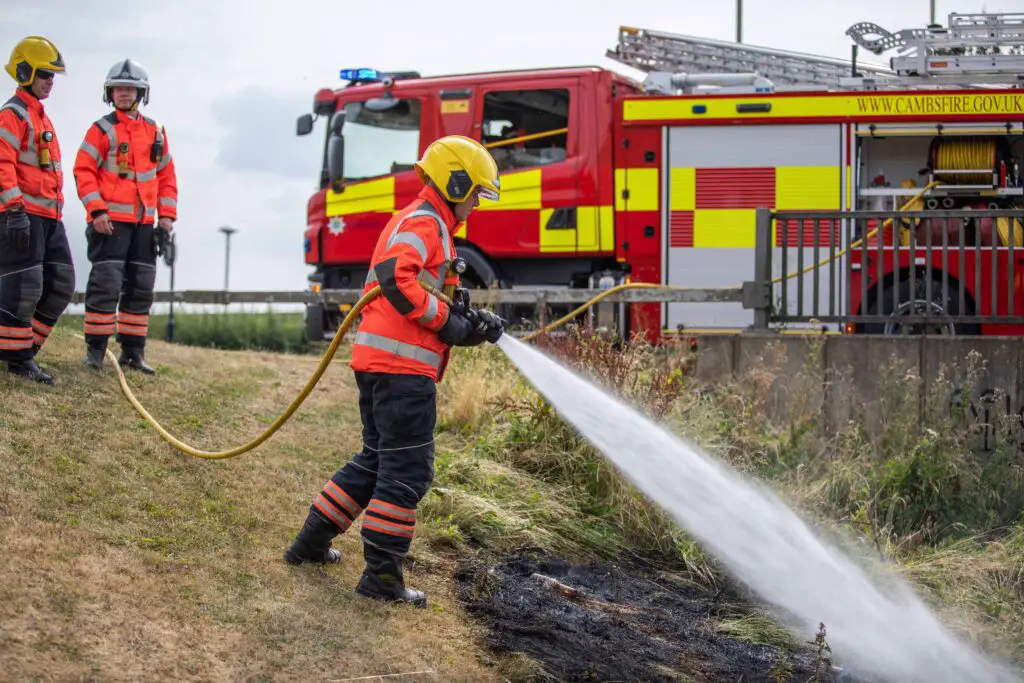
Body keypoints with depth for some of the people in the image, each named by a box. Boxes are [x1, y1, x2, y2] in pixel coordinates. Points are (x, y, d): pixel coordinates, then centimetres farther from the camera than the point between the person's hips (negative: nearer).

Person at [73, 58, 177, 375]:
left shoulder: (155, 132, 12)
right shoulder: (102, 130, -3)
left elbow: (167, 176, 16)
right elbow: (84, 171, -8)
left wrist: (167, 217, 8)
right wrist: (97, 212, -17)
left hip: (144, 223, 5)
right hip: (110, 220, -5)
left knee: (141, 288, 7)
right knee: (106, 284, -10)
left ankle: (133, 351, 14)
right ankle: (95, 349, -3)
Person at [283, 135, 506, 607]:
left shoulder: (425, 224, 25)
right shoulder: (424, 222, -9)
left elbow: (436, 303, 22)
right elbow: (395, 278, -26)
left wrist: (472, 323, 6)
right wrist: (447, 322, -19)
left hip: (377, 363, 11)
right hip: (402, 364, -11)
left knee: (377, 459, 20)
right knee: (408, 470, -6)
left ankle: (310, 543, 25)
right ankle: (381, 575, -3)